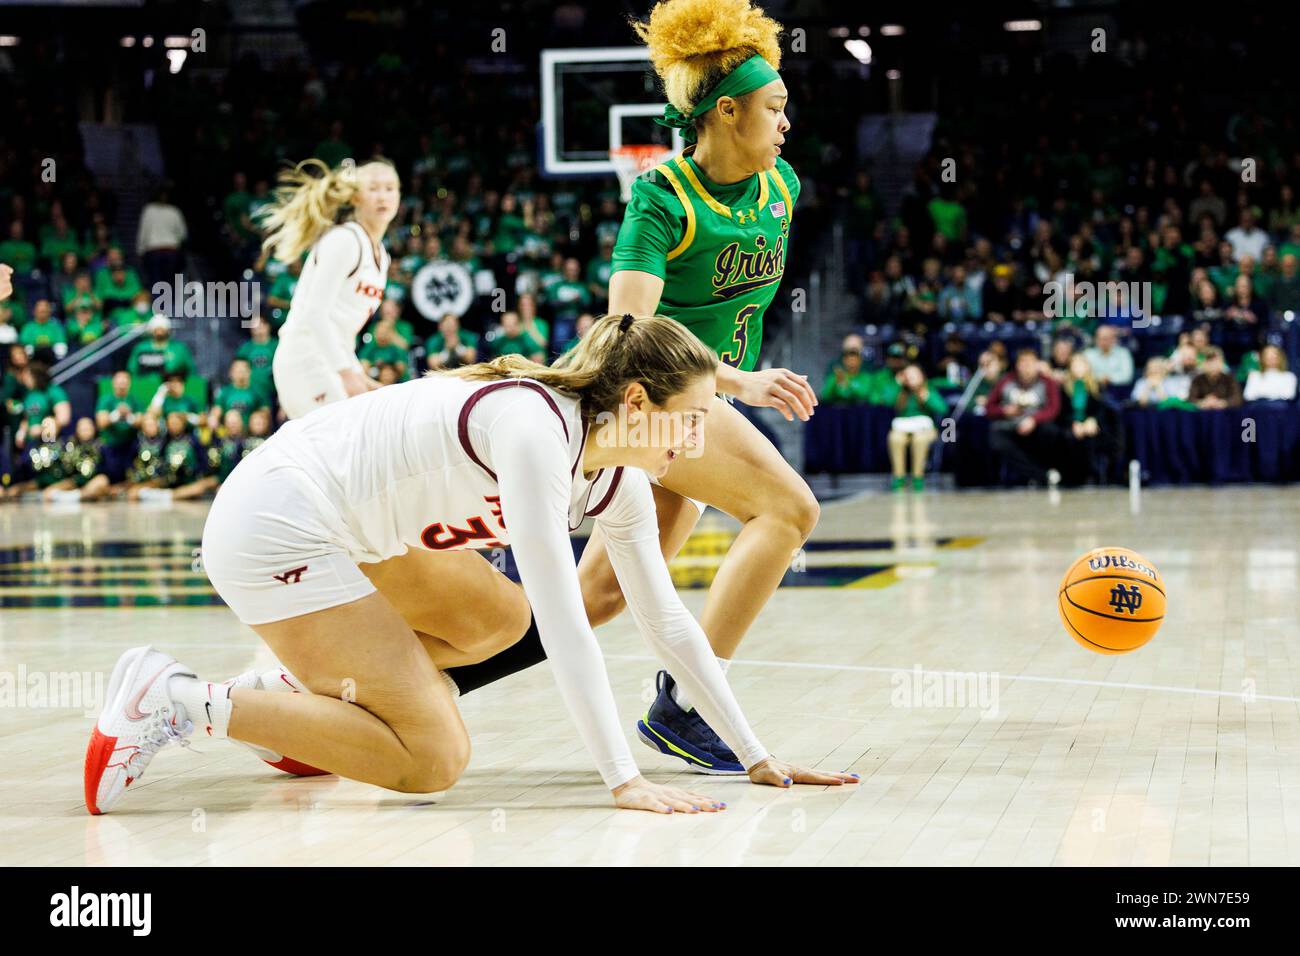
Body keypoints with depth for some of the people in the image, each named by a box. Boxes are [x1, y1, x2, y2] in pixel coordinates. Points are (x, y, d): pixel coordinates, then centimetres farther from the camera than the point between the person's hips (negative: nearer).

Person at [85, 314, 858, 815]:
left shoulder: (620, 481, 3)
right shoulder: (535, 428, -24)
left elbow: (667, 621, 9)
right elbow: (564, 619, -29)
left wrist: (756, 756, 7)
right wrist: (624, 780, -30)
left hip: (344, 530, 10)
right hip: (277, 529, -10)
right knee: (433, 761, -10)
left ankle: (311, 695, 15)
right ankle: (184, 703, -10)